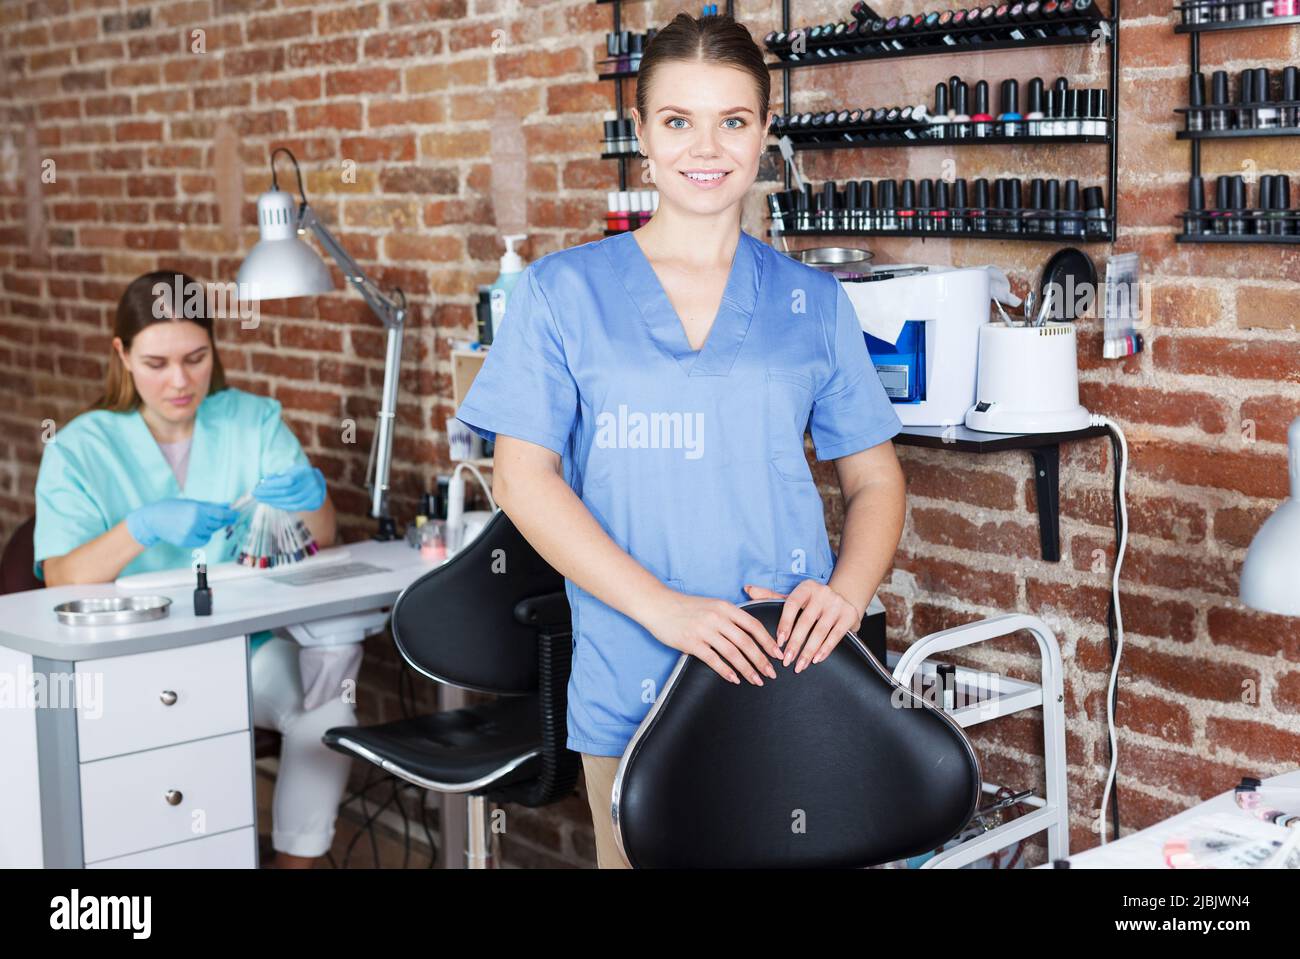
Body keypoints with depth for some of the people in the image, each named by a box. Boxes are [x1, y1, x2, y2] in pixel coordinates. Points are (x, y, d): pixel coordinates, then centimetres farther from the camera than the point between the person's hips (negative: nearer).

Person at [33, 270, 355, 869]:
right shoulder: (79, 449, 0)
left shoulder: (254, 421, 6)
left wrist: (310, 498, -28)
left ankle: (293, 860, -5)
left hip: (247, 645, 2)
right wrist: (144, 528, -32)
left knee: (329, 717, -25)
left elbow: (322, 538, -3)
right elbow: (61, 583, -13)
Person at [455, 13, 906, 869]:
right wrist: (663, 606, -15)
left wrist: (848, 591, -11)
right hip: (630, 682, -1)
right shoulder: (564, 292, 2)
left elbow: (875, 479, 10)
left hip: (789, 669, 1)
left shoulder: (813, 303, 7)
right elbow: (524, 477, -4)